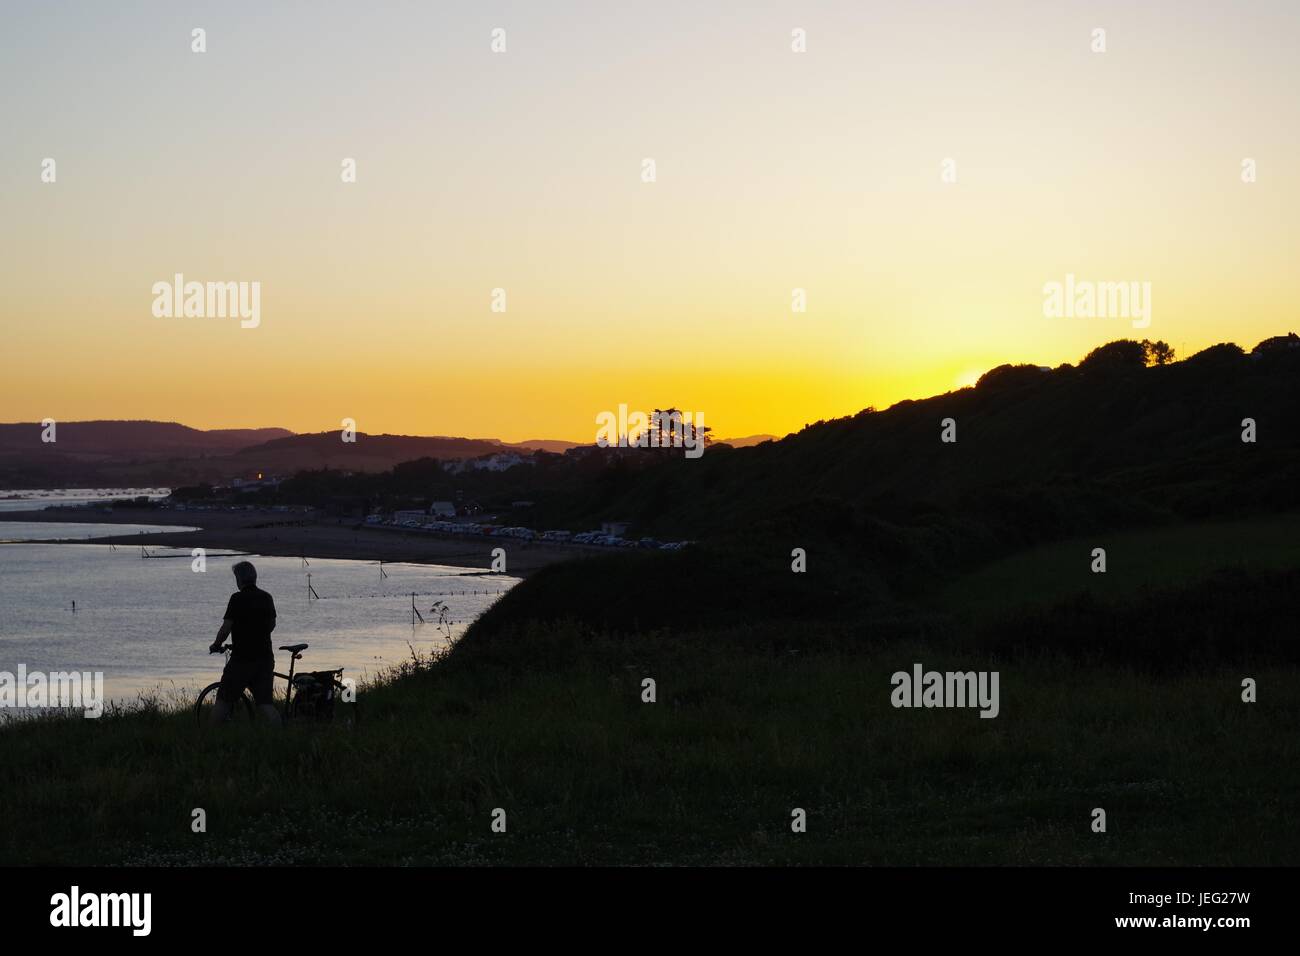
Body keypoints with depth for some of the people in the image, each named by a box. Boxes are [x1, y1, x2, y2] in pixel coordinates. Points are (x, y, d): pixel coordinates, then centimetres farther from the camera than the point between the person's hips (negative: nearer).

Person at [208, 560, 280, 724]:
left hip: (242, 657, -5)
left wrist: (216, 645, 6)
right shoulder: (266, 598, 8)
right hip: (265, 657, 5)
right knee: (265, 703, 6)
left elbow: (226, 628, -12)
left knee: (223, 701, 7)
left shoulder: (237, 599, -11)